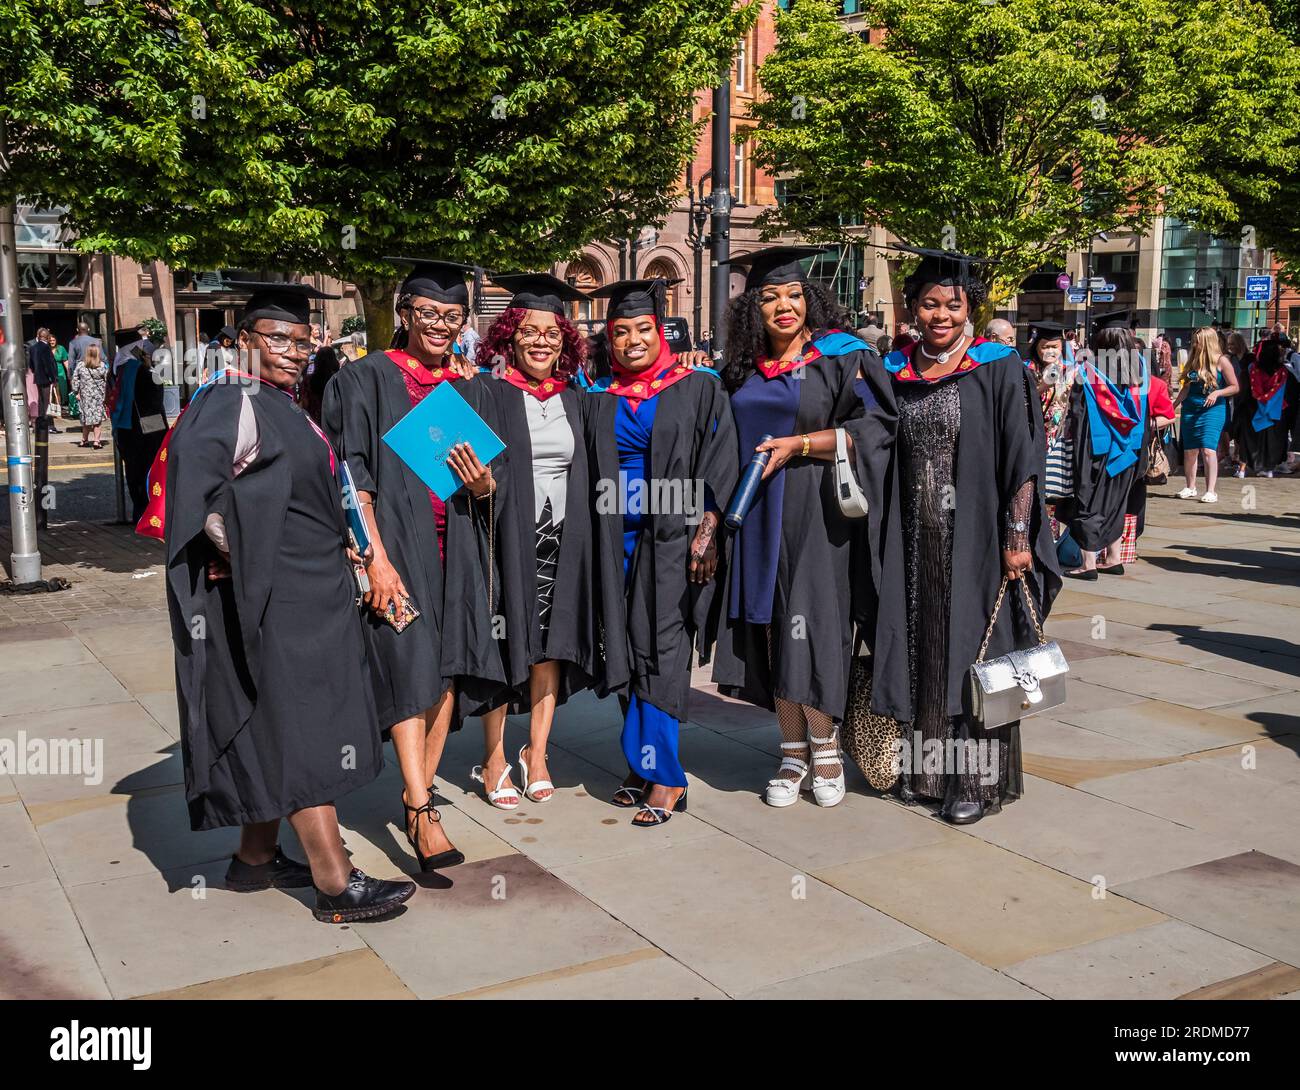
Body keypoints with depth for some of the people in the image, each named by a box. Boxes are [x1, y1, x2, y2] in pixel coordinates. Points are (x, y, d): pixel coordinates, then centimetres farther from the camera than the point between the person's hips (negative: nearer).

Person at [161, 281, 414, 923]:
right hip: (271, 597, -10)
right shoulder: (232, 404, -14)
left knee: (280, 730, 15)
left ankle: (256, 857, 27)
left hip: (309, 593, 10)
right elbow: (195, 463, -31)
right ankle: (336, 886, -4)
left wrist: (334, 554, 17)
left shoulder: (282, 408, 17)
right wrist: (229, 547, -25)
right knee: (301, 732, -8)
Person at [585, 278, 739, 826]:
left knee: (660, 651, -9)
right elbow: (588, 471, 15)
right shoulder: (600, 399, 12)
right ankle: (643, 764, 12)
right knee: (627, 651, 4)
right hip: (618, 537, 4)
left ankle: (661, 774, -5)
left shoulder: (699, 388, 1)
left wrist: (706, 532, -13)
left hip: (674, 534, -4)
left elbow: (719, 465, -4)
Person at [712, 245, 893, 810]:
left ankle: (825, 748, 10)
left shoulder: (843, 355, -2)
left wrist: (798, 444, -14)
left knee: (811, 630, -7)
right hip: (757, 521, 5)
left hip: (817, 515, -5)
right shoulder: (742, 371, 13)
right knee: (771, 632, 4)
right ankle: (793, 753, 15)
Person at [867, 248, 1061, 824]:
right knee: (920, 651, 10)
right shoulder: (896, 372, 7)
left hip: (975, 539, -4)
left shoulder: (999, 370, -5)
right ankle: (925, 767, 22)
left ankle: (976, 780, 10)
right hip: (914, 540, 4)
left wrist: (1018, 538, -14)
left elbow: (1022, 460, -9)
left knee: (973, 651, 1)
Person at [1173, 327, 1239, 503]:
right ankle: (1190, 488, 21)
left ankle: (1211, 492, -15)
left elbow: (1235, 387, -3)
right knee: (1189, 451, 7)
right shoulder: (1193, 360, 10)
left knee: (1208, 449, -15)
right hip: (1190, 410, 5)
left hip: (1213, 410, -5)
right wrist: (1173, 406, 8)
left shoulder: (1221, 361, -4)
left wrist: (1217, 393, -17)